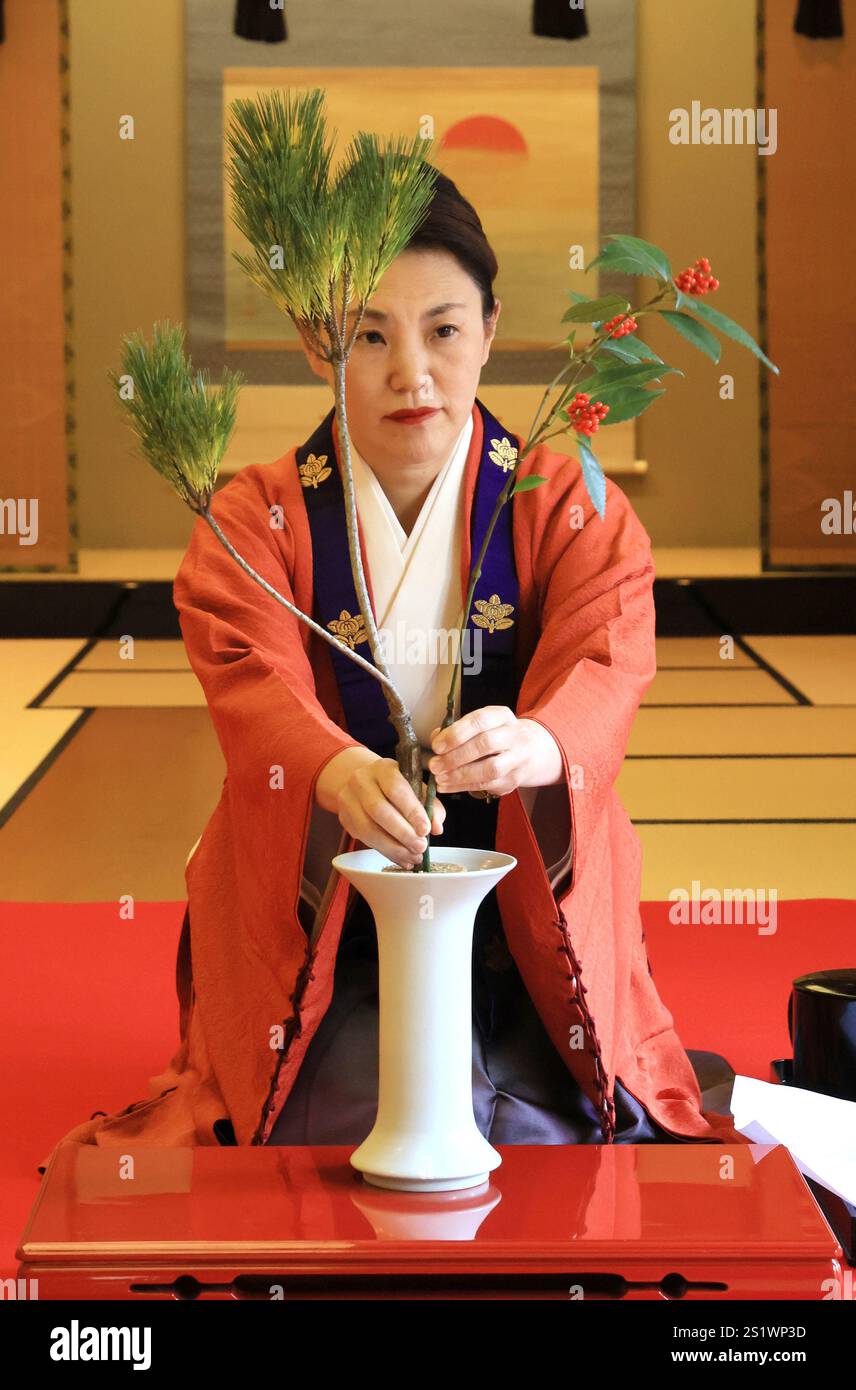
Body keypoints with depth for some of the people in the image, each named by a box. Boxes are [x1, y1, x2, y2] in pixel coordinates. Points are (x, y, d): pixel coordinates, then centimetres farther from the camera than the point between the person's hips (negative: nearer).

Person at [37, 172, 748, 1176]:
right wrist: (344, 773, -43)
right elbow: (255, 687, -18)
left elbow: (605, 664, -17)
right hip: (321, 933, 0)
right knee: (376, 1123, -25)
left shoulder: (572, 509, 3)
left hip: (529, 926, 1)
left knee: (539, 1132, -22)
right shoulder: (252, 521, 1)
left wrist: (534, 745, -43)